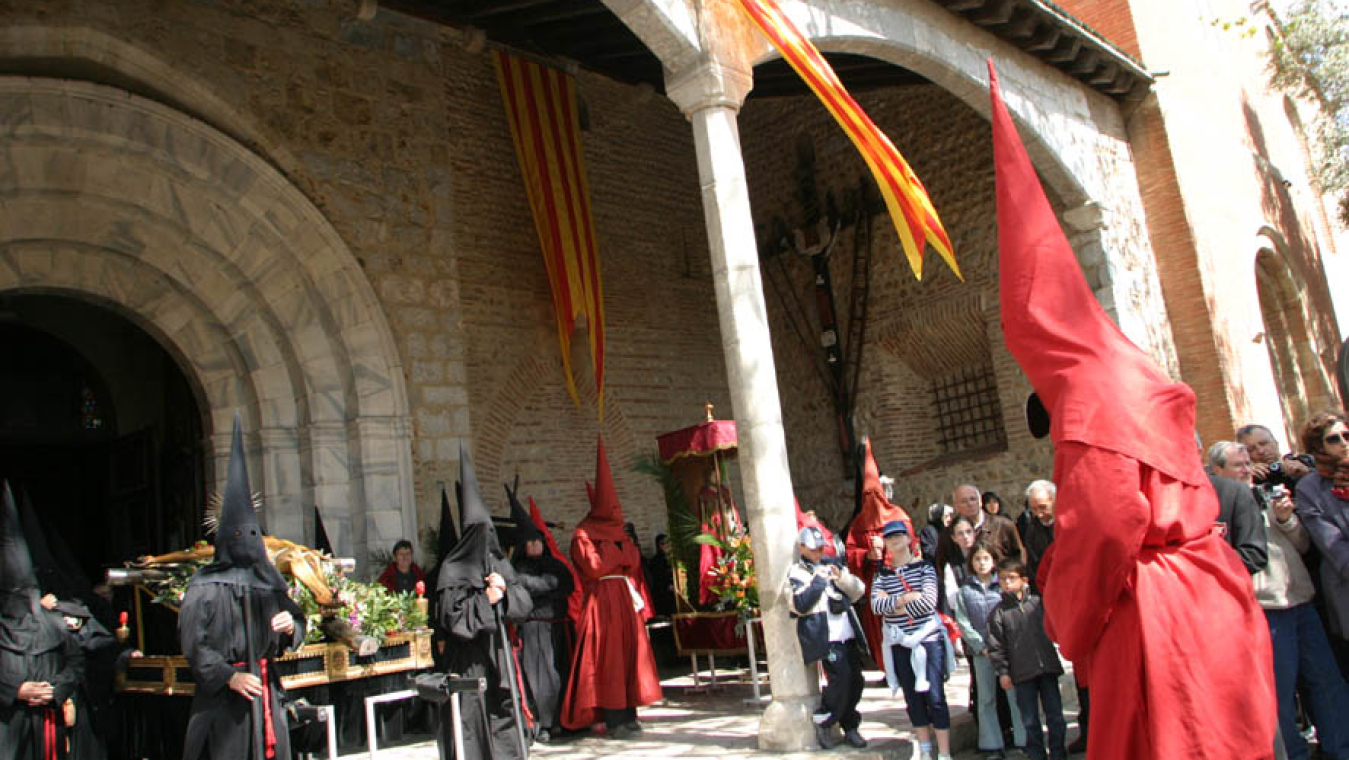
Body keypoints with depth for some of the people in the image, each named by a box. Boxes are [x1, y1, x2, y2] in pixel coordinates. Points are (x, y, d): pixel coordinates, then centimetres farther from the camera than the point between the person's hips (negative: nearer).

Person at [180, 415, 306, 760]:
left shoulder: (269, 581, 11)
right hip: (222, 700, -4)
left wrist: (291, 627, -6)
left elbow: (298, 622, 16)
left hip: (267, 691, 5)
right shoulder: (204, 588, -4)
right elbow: (194, 643, -11)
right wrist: (229, 676, -18)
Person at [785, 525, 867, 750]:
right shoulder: (795, 573, 1)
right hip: (825, 637, -6)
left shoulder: (833, 565, 19)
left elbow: (859, 590, 13)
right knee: (840, 678, -18)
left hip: (848, 633, 6)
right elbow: (800, 605, -14)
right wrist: (818, 580, -12)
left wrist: (841, 577, -5)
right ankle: (823, 725, 0)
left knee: (855, 680, 5)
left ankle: (850, 727, 21)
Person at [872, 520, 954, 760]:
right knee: (913, 698, 10)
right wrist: (903, 599, -17)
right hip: (900, 643, 3)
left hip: (928, 638, -3)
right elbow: (875, 605, -7)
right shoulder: (882, 574, 8)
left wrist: (891, 605, -10)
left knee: (935, 697, -6)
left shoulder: (924, 567, 1)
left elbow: (929, 601, -14)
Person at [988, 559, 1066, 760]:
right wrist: (1002, 672, -5)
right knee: (1030, 720, 5)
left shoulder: (1038, 603, 3)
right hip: (1022, 673, -1)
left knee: (1055, 715, 8)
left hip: (1047, 667, 1)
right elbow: (996, 645, -1)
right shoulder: (999, 612, 0)